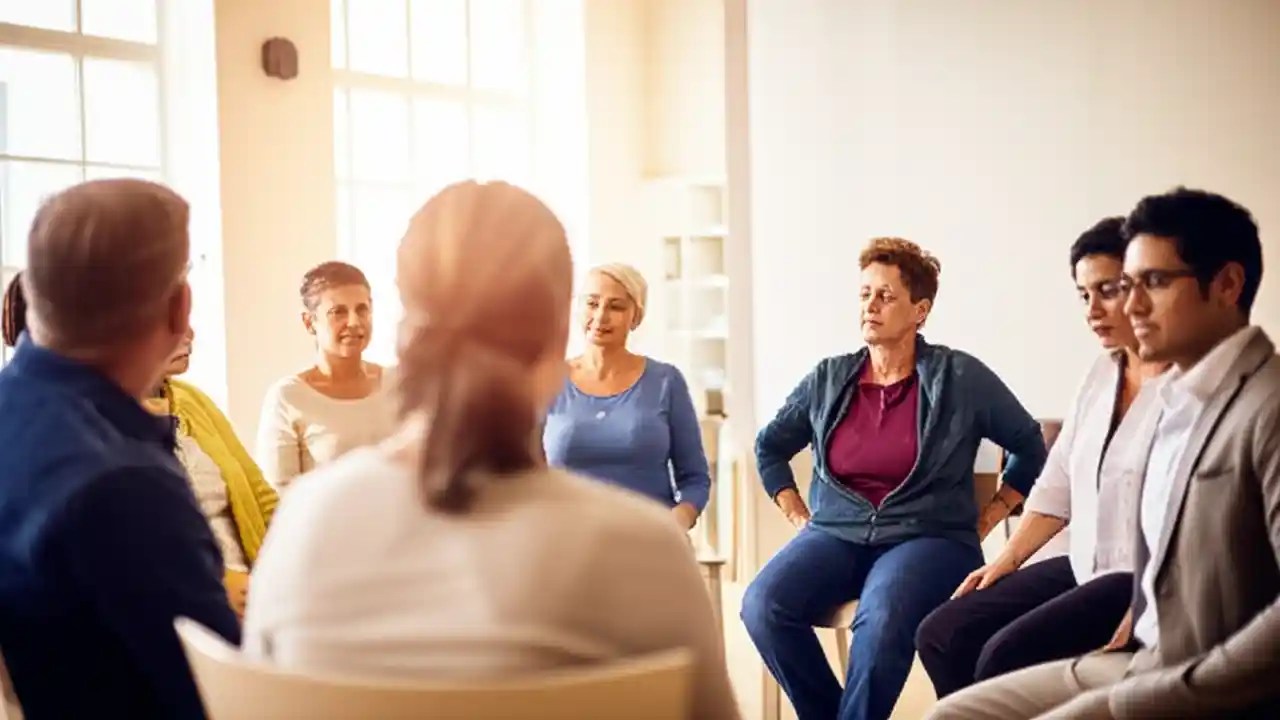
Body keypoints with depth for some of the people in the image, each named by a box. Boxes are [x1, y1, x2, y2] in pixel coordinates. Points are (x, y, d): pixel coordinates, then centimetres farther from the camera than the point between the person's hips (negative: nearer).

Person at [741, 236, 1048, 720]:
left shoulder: (960, 378, 0)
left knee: (881, 619, -36)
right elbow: (769, 447, 23)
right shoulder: (829, 379, 9)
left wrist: (985, 521, 5)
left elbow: (1032, 450, 9)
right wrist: (797, 516, 14)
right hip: (836, 535, 4)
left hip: (928, 538, -3)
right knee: (762, 606, -25)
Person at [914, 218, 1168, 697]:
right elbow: (1057, 485, 16)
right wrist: (1007, 560, 9)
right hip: (1084, 569, 8)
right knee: (941, 636, -4)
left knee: (1005, 657, -24)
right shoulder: (1101, 374, 13)